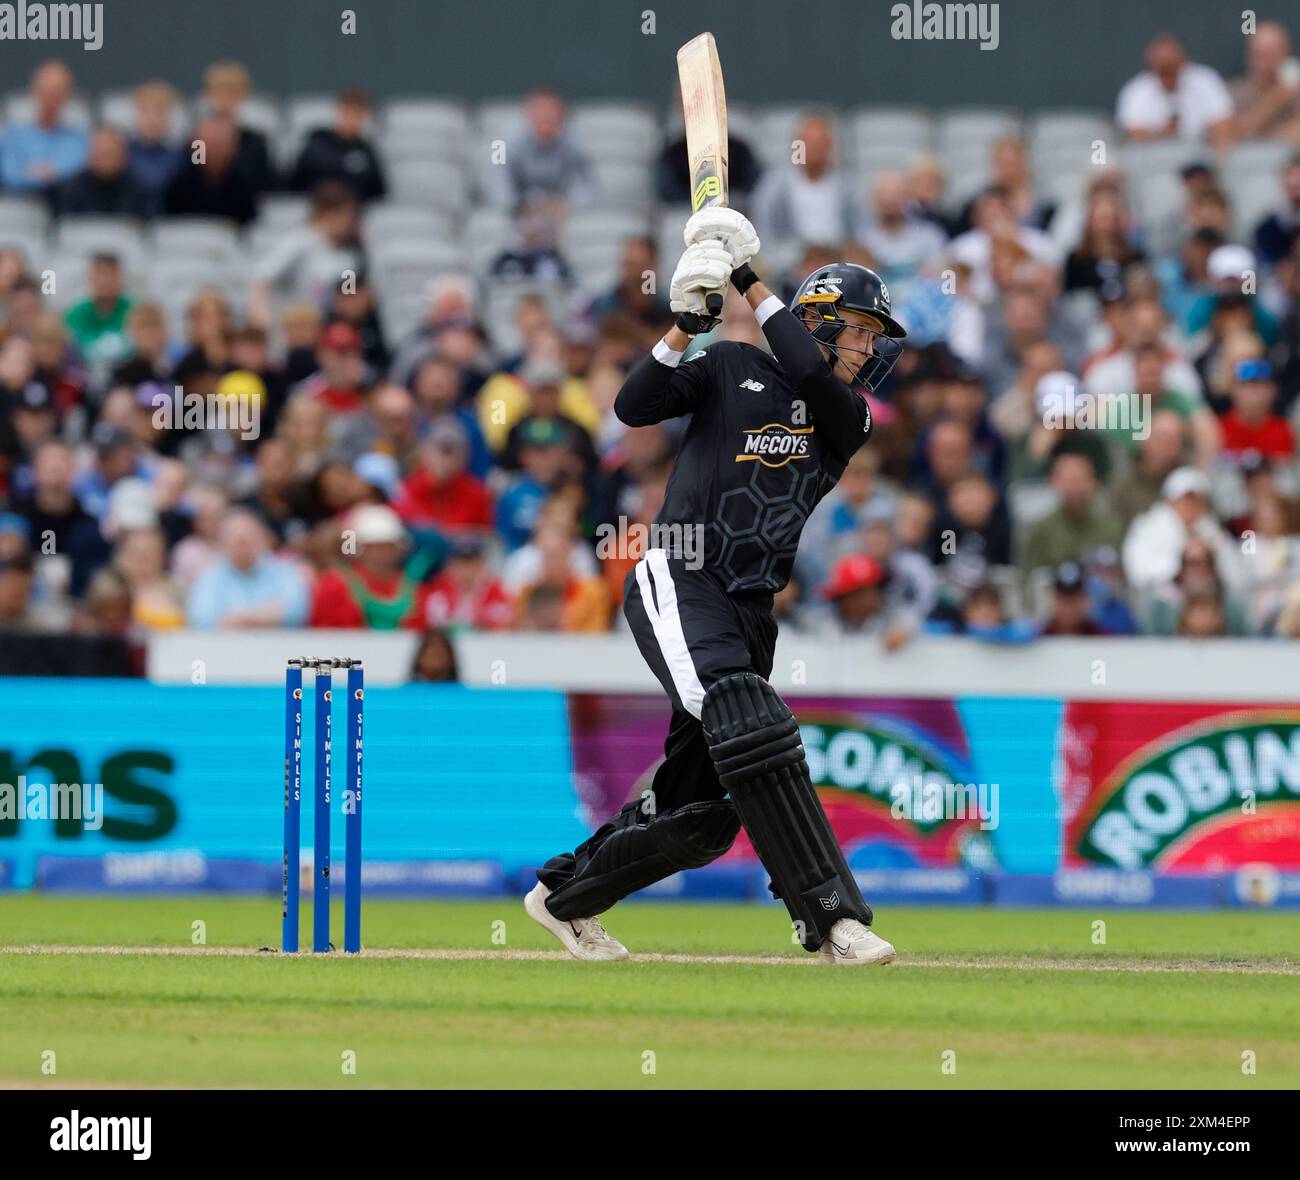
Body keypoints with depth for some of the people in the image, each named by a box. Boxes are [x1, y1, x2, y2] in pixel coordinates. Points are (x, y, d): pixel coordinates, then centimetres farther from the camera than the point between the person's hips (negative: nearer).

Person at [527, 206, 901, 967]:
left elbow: (812, 374, -10)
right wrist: (688, 325, -16)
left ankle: (565, 896, 27)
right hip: (679, 584, -6)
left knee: (701, 816, 5)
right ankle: (833, 918, -34)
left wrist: (752, 286, -6)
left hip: (753, 610, 6)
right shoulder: (733, 369, 6)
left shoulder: (850, 416, 12)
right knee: (753, 731, -29)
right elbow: (634, 406, -5)